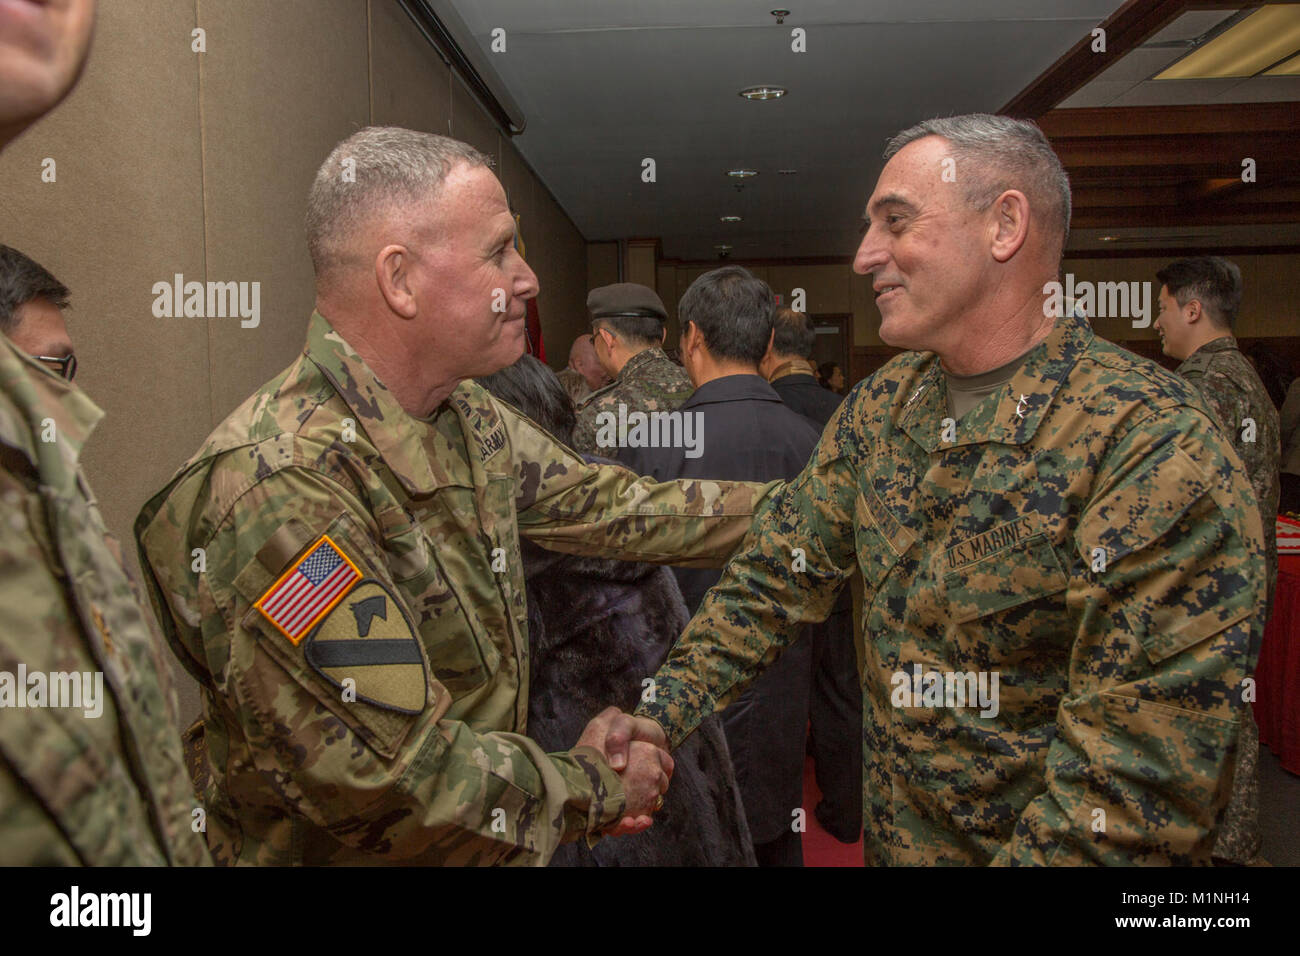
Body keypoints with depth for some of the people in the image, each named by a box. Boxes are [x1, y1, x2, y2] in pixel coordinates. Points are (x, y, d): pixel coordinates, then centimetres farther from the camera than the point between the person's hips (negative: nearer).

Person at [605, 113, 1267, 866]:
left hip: (1038, 845, -6)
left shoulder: (1157, 449, -25)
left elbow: (1144, 772, -26)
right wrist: (665, 714, -5)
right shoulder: (881, 405, -2)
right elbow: (777, 575, 1)